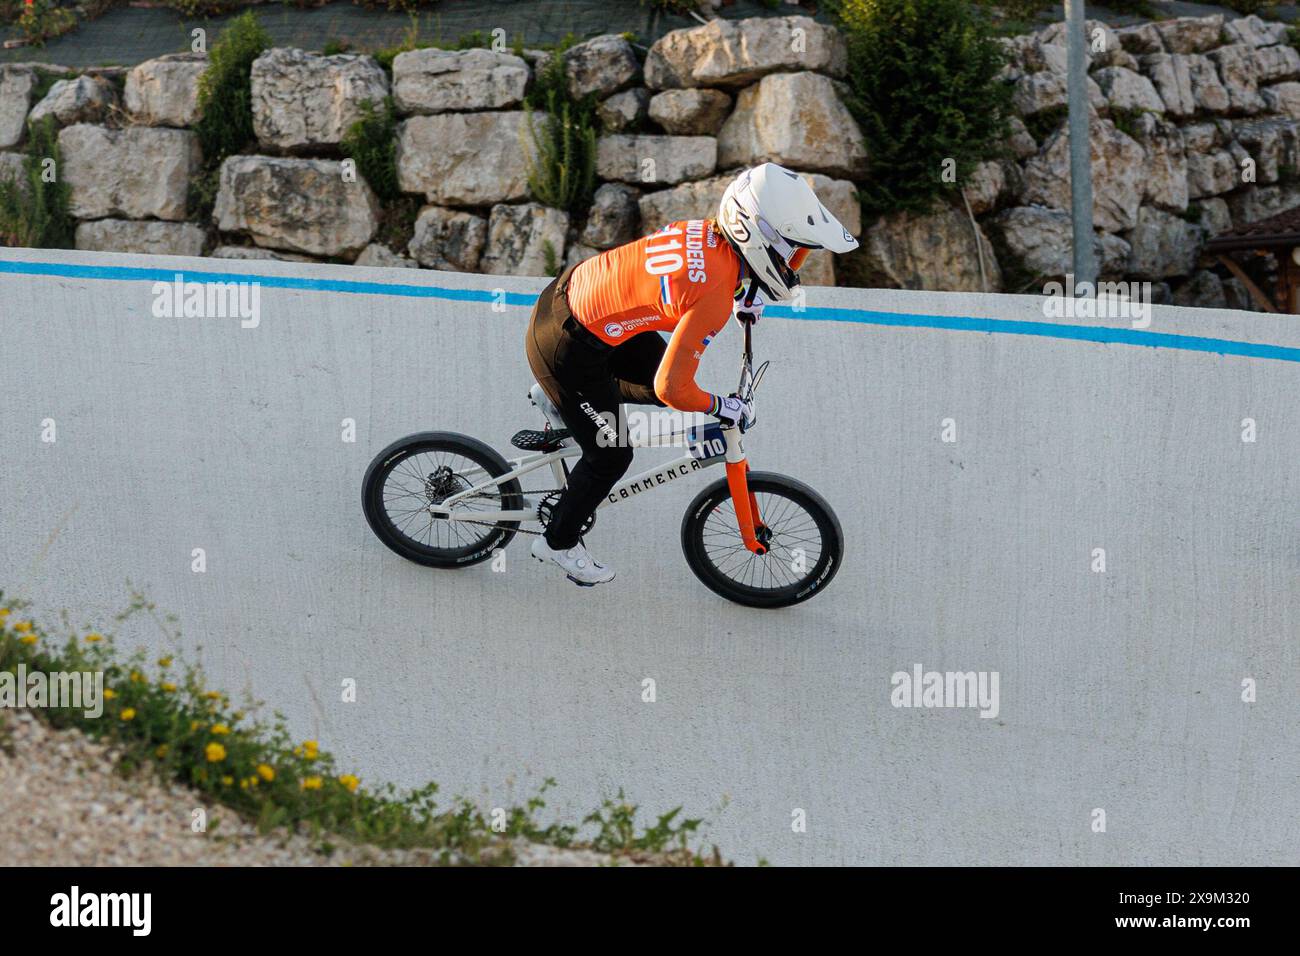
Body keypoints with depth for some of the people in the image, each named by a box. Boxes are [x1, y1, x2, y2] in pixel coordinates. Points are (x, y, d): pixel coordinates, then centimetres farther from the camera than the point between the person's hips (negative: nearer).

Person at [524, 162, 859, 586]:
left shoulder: (703, 231, -6)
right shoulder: (713, 298, -30)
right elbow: (673, 388, -26)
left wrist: (742, 295, 26)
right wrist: (718, 406, -8)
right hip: (565, 348, -8)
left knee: (653, 371, 21)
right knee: (610, 456, 11)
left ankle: (560, 399, 34)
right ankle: (558, 542, 32)